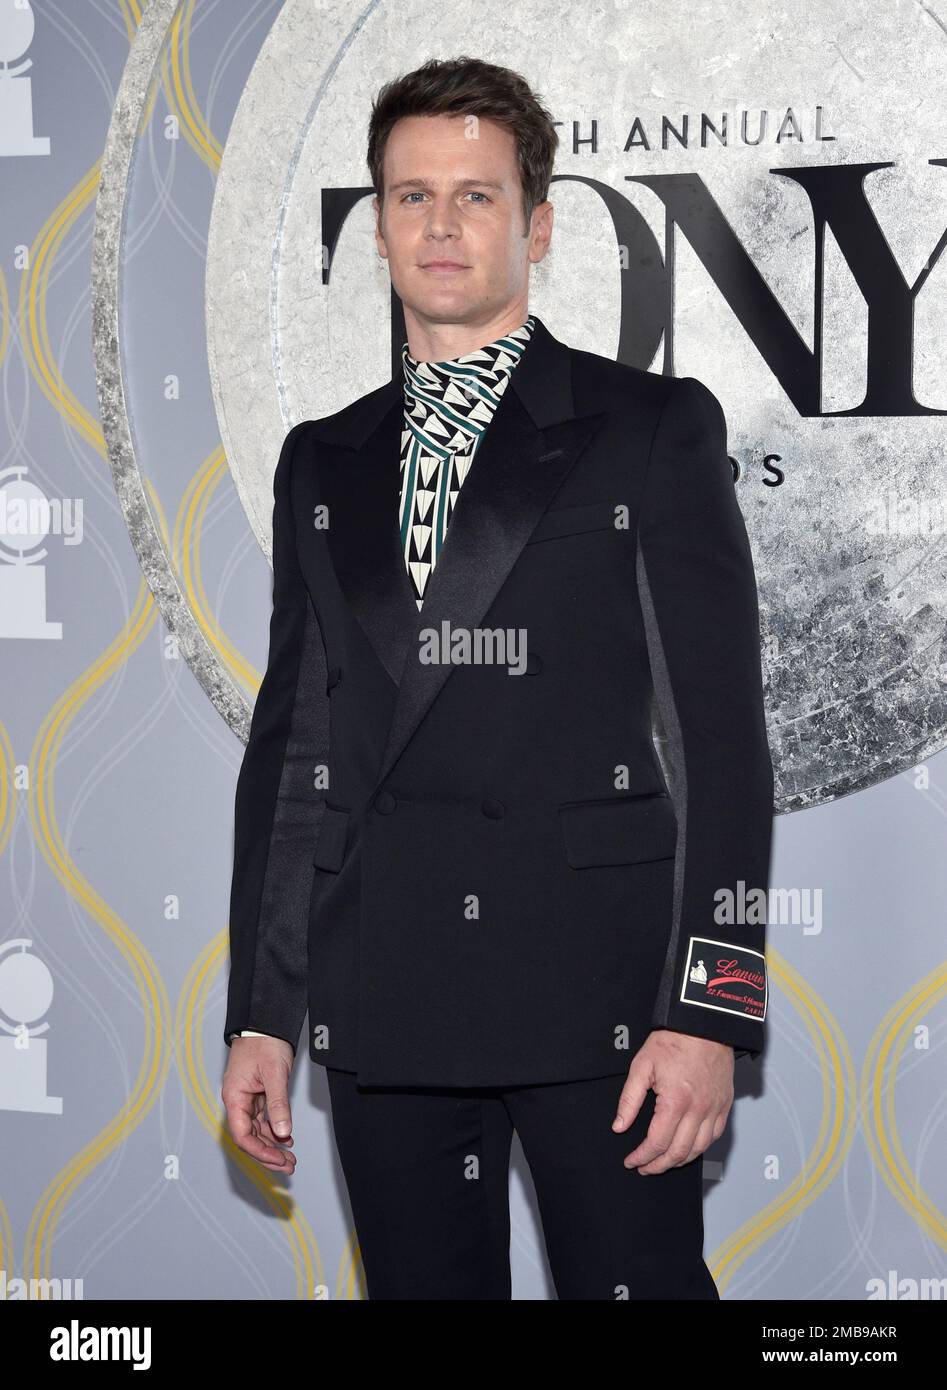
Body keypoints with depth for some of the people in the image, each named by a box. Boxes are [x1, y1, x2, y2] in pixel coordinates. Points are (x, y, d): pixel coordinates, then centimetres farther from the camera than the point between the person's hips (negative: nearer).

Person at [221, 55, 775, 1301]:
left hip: (594, 977, -3)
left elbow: (722, 732, -2)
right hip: (382, 999, 4)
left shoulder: (656, 429, 3)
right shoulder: (323, 461, 15)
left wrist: (711, 1007, -10)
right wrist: (259, 1013, 10)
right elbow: (287, 742, 15)